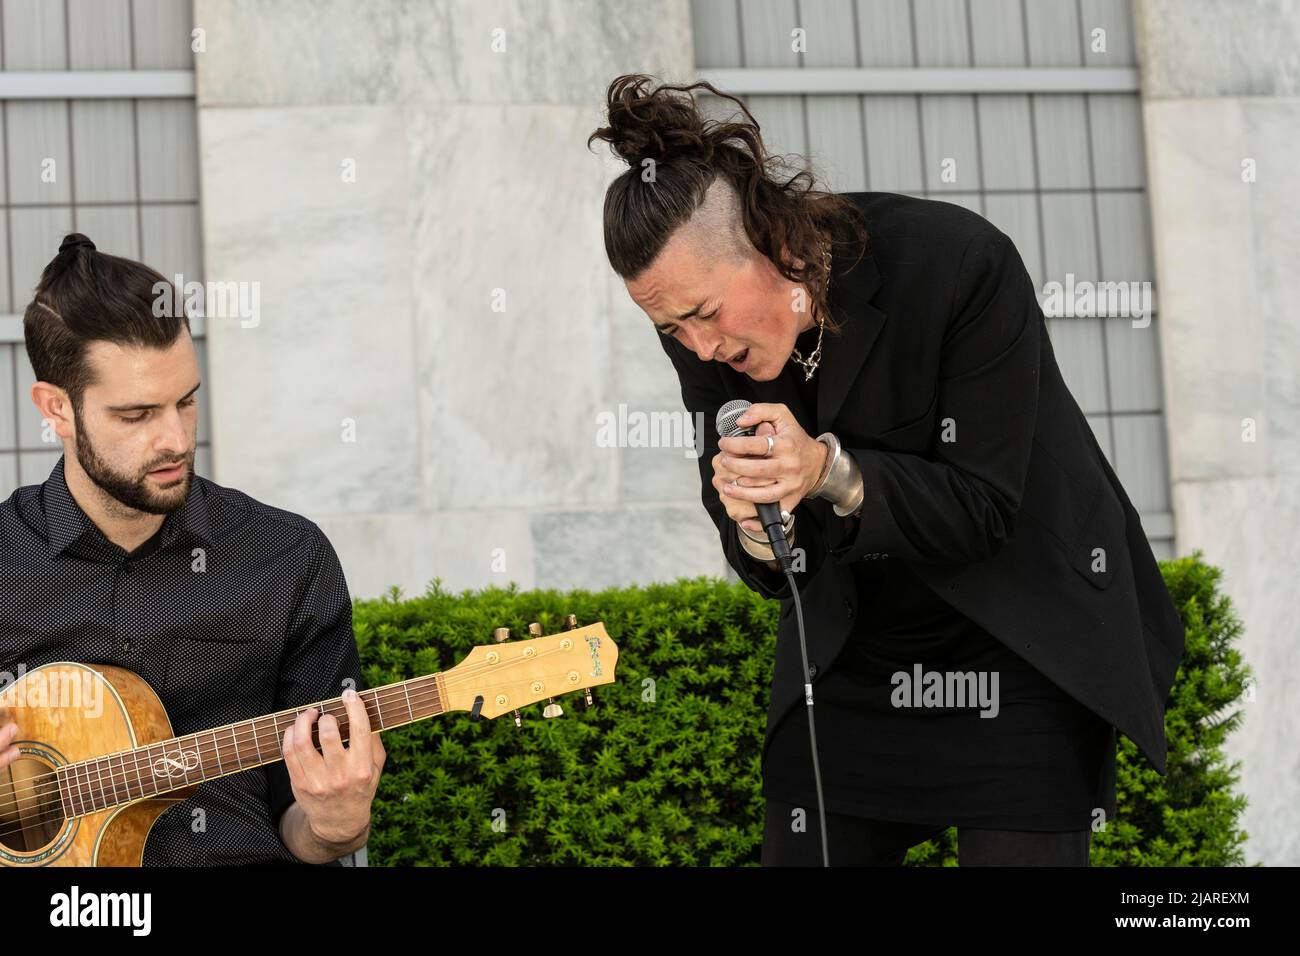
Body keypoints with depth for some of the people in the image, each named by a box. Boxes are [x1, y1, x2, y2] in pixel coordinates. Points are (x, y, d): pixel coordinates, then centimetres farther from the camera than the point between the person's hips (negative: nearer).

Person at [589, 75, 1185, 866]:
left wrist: (832, 472, -35)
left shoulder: (960, 263, -25)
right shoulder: (705, 339, -10)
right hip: (849, 667, 4)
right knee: (802, 850, 4)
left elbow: (984, 510, -20)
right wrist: (756, 531, -26)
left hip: (1022, 655, -4)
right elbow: (777, 574, -2)